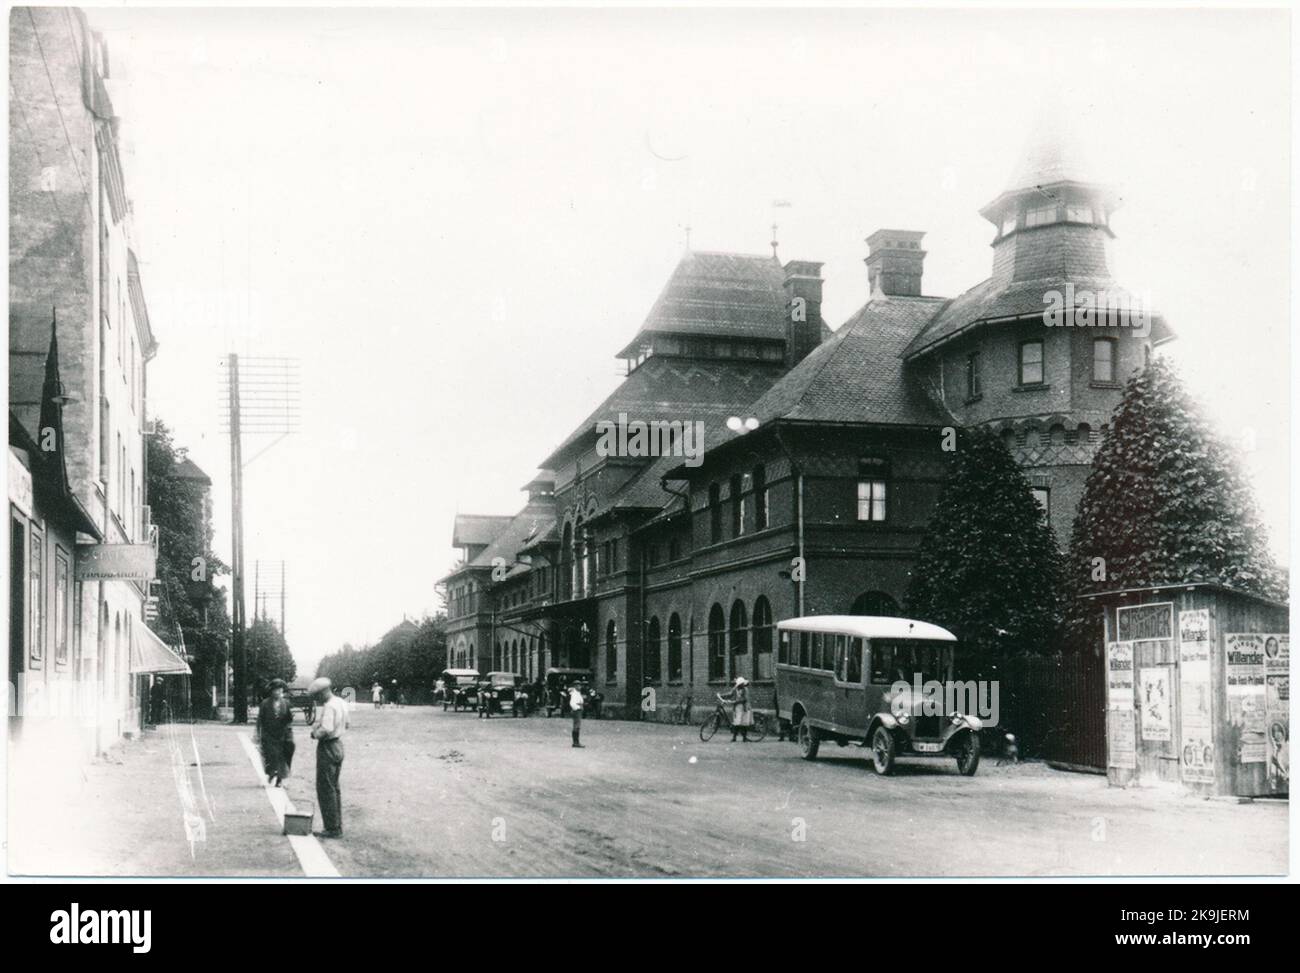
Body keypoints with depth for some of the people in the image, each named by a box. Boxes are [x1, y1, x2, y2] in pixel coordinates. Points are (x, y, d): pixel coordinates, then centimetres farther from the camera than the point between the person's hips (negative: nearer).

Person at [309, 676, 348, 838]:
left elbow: (326, 730, -30)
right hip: (338, 745, 10)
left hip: (327, 747, -10)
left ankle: (332, 829, -2)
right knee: (334, 789, 16)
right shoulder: (342, 703, 10)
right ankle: (337, 827, 20)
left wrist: (315, 734, -10)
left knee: (326, 790, -3)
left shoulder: (329, 707, -20)